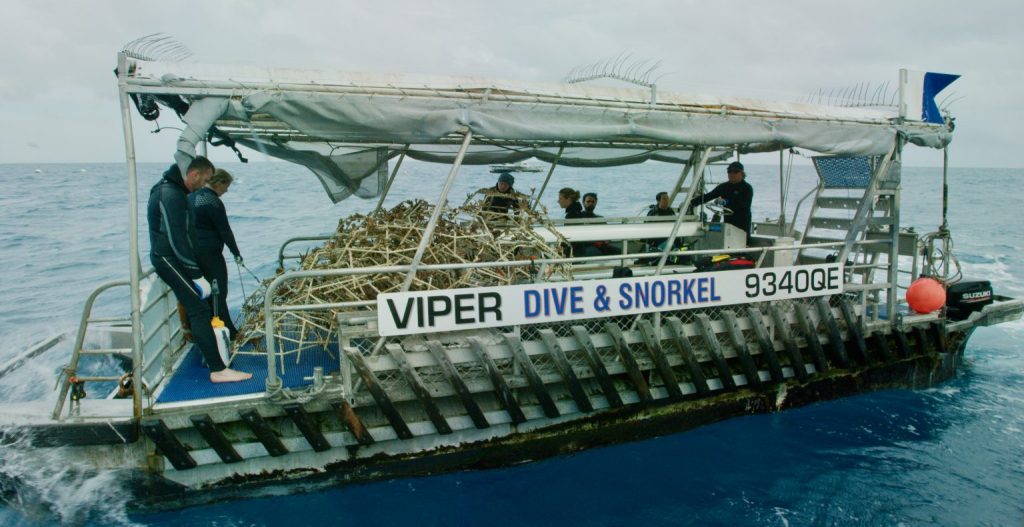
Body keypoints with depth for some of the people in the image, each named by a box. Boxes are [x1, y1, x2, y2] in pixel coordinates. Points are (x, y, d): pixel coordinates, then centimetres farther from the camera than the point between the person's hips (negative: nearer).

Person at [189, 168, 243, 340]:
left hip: (192, 250, 8)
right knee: (219, 292, 0)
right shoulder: (214, 202, -16)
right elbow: (225, 231, -14)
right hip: (210, 252, -8)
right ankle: (228, 331, 6)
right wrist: (237, 253, -5)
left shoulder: (191, 197, 11)